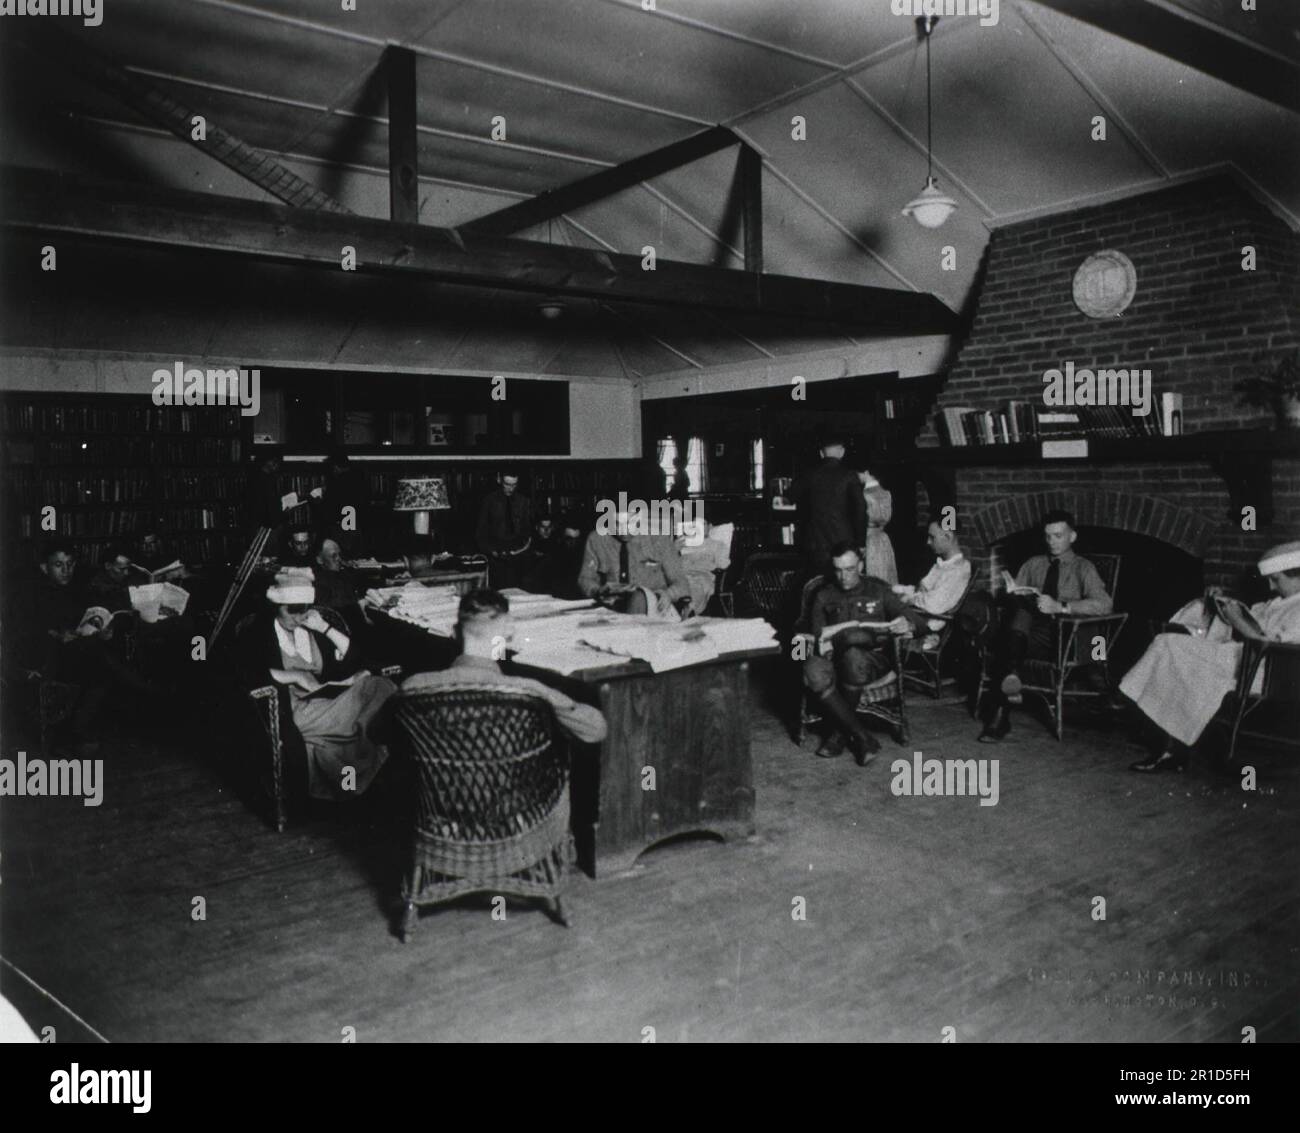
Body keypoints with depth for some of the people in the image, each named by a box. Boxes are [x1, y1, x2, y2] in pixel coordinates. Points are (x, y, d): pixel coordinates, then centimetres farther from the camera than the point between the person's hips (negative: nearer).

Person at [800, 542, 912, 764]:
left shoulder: (879, 590, 14)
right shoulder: (824, 596, 16)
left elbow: (907, 619, 8)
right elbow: (816, 634, 8)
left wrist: (906, 625, -17)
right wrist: (820, 642, -17)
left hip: (873, 660, -1)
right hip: (835, 658, 2)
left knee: (853, 656, -39)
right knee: (813, 671, -35)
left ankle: (839, 732, -18)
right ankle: (861, 737, -29)